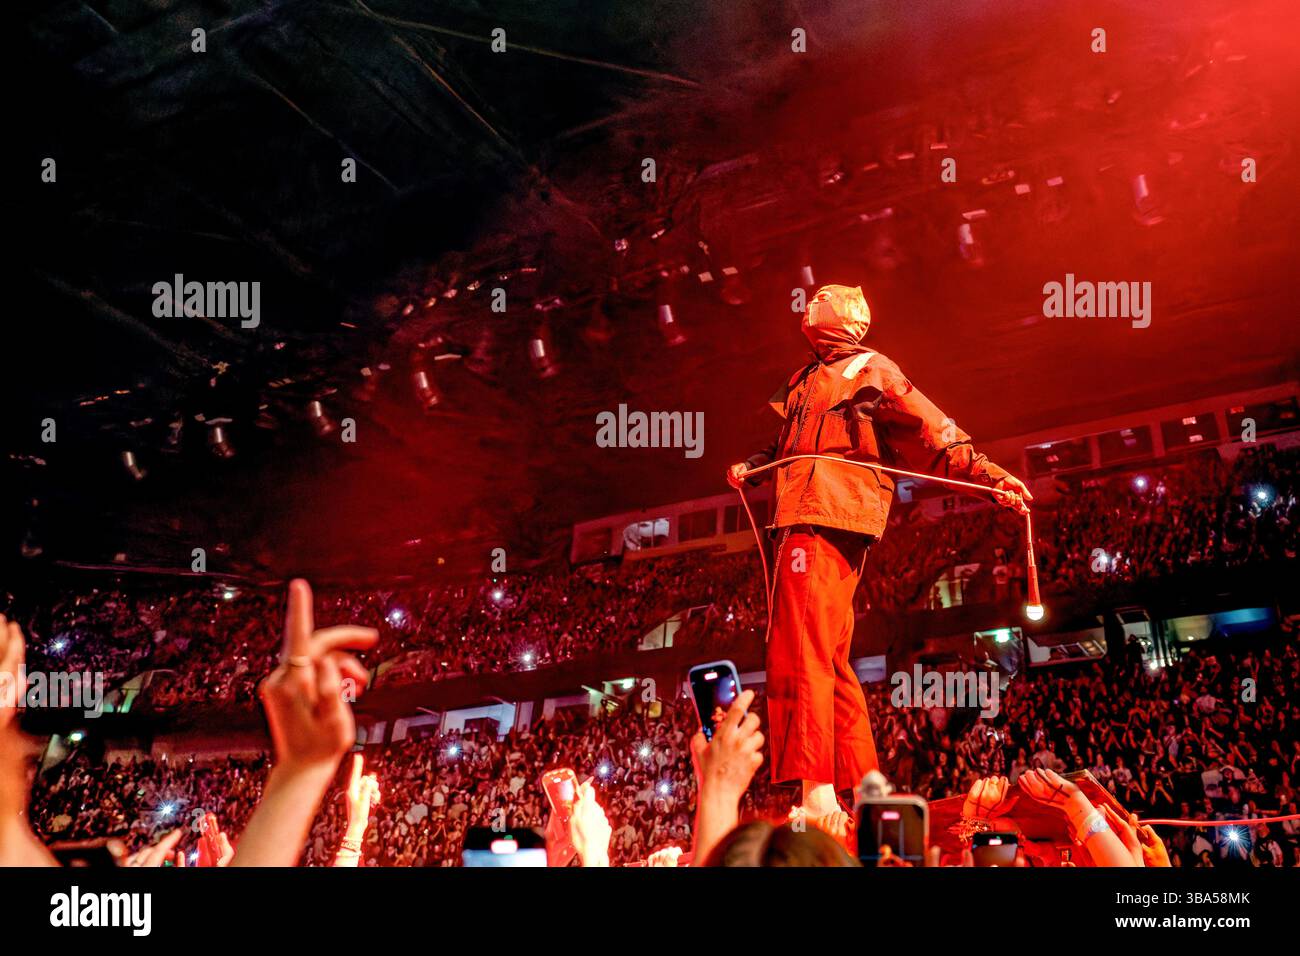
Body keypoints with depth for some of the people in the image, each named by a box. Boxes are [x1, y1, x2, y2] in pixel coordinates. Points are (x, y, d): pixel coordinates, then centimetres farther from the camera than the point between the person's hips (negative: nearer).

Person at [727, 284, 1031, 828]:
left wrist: (988, 475, -14)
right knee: (831, 661, 10)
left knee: (803, 652, -18)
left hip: (827, 518, -9)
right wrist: (750, 466, 21)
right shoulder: (806, 381, 28)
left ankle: (818, 795, -22)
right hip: (802, 516, 9)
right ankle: (864, 788, 16)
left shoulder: (871, 371, 3)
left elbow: (933, 433, -4)